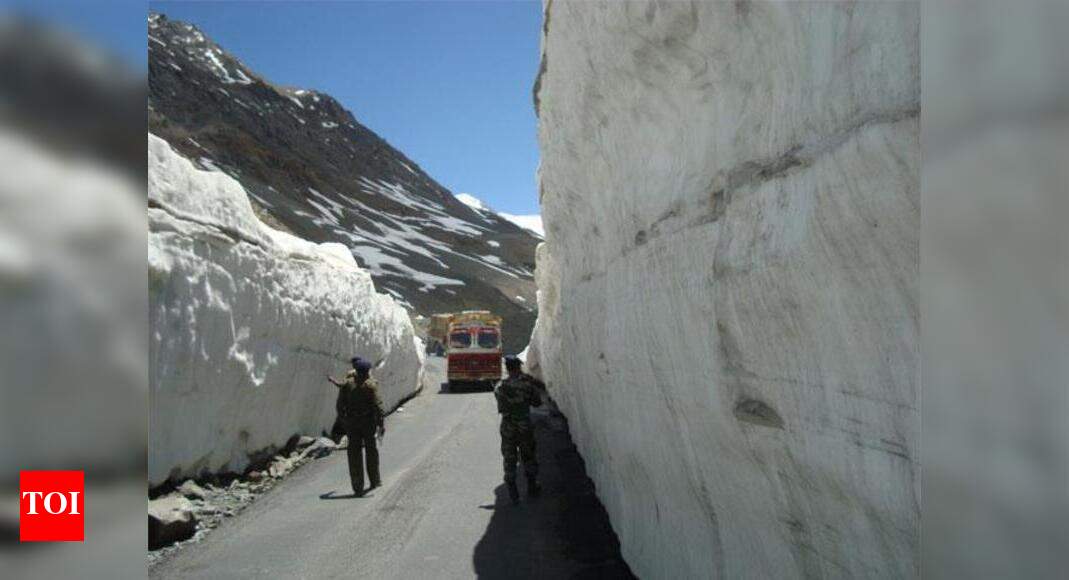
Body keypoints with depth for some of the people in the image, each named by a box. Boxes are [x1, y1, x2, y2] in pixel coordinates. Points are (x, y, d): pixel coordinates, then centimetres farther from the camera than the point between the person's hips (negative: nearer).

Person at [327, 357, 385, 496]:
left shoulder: (347, 384, 1)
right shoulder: (371, 385, -8)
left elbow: (340, 404, 2)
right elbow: (377, 405, -14)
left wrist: (343, 419, 13)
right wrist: (382, 423, -14)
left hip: (352, 422, 2)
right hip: (368, 422, -2)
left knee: (354, 453, 6)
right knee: (371, 450, 15)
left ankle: (358, 487, 4)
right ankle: (374, 480, 22)